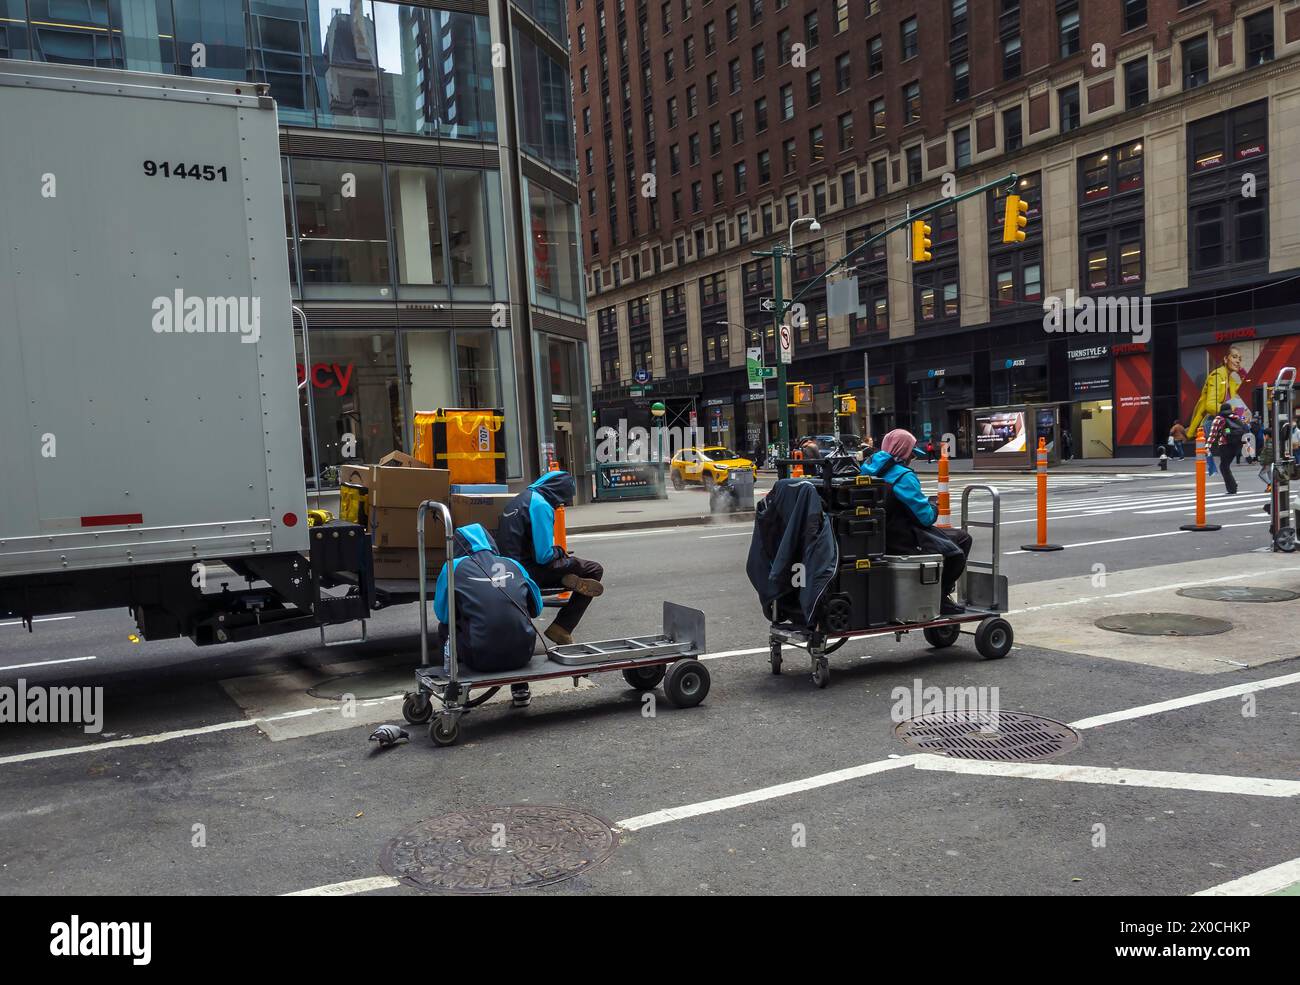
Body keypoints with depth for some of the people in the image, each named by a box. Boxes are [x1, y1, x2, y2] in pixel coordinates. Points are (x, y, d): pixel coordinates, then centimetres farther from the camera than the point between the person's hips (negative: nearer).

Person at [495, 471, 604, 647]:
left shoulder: (521, 499, 14)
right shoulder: (540, 505, -15)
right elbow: (544, 556, -21)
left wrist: (558, 551, 15)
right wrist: (560, 551, 1)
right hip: (528, 572, -10)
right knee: (594, 571, -5)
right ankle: (561, 629, -5)